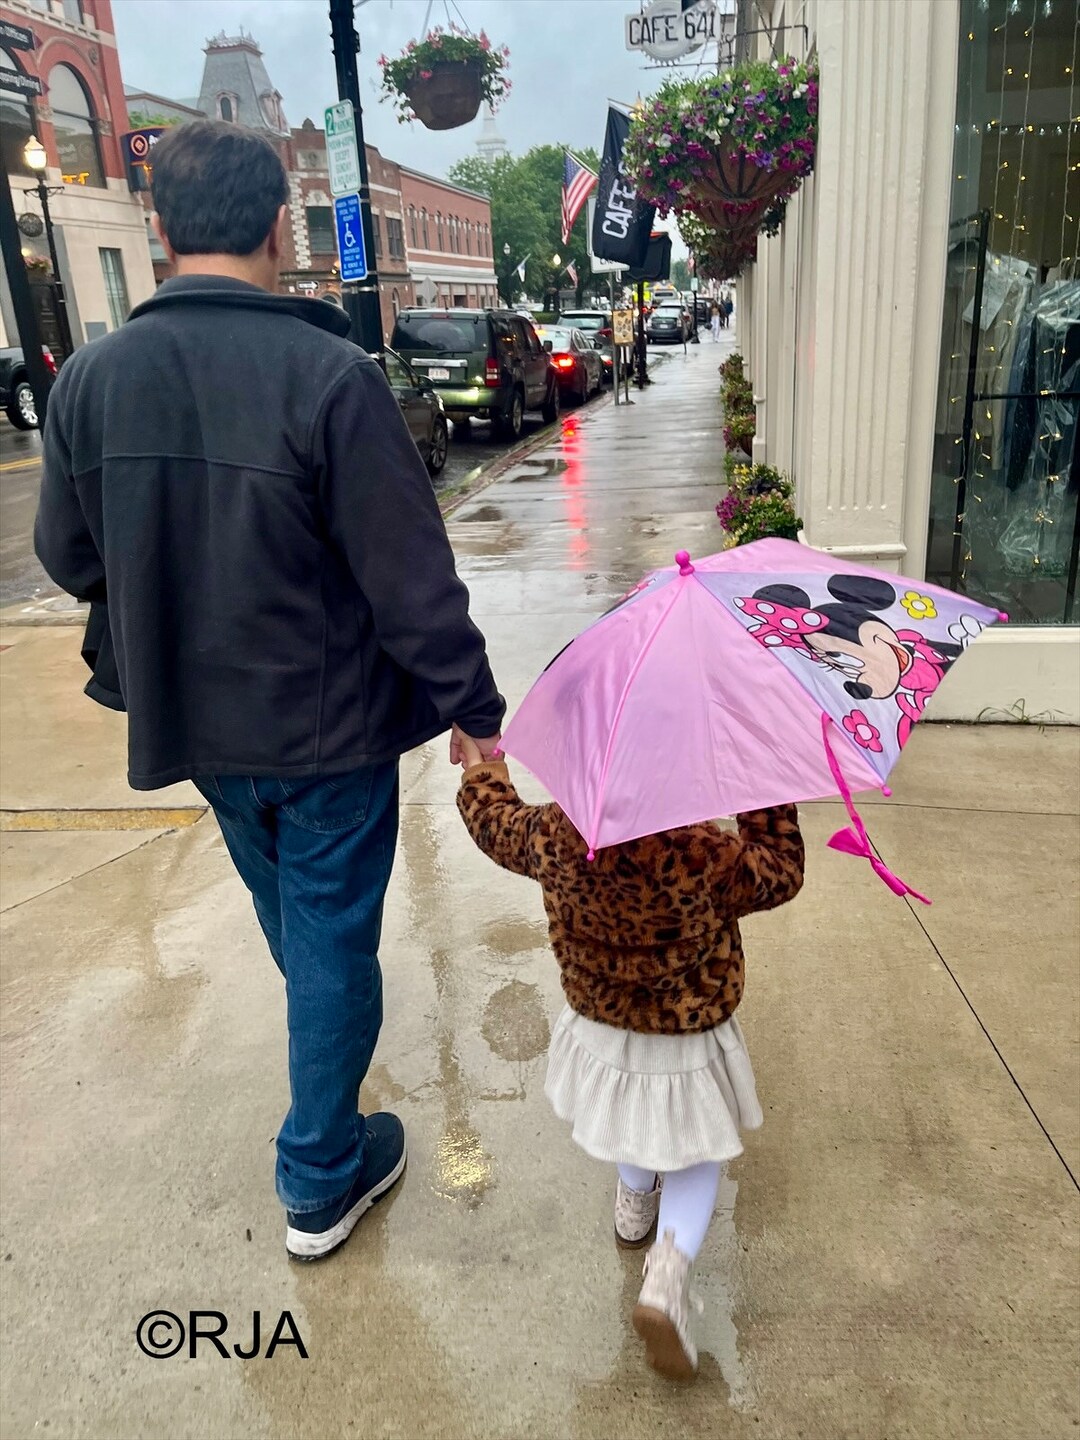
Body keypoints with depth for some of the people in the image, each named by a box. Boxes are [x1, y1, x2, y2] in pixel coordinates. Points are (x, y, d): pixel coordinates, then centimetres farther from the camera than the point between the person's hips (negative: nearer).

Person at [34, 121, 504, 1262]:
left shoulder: (90, 377, -6)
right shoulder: (329, 374, -21)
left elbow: (69, 556, 6)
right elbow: (413, 579, -20)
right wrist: (474, 706, -7)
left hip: (192, 722, 6)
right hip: (328, 722, -5)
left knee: (285, 909, 29)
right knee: (333, 932, 11)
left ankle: (328, 1032, 59)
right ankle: (320, 1181, 28)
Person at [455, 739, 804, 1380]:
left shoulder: (551, 836, -23)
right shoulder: (705, 856, -34)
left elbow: (498, 823, 0)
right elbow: (781, 873, -14)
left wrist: (481, 768, 19)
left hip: (600, 1031, 4)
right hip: (690, 1044, -3)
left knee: (635, 1118, 36)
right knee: (696, 1158, 21)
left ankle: (636, 1198, 57)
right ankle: (670, 1270, 0)